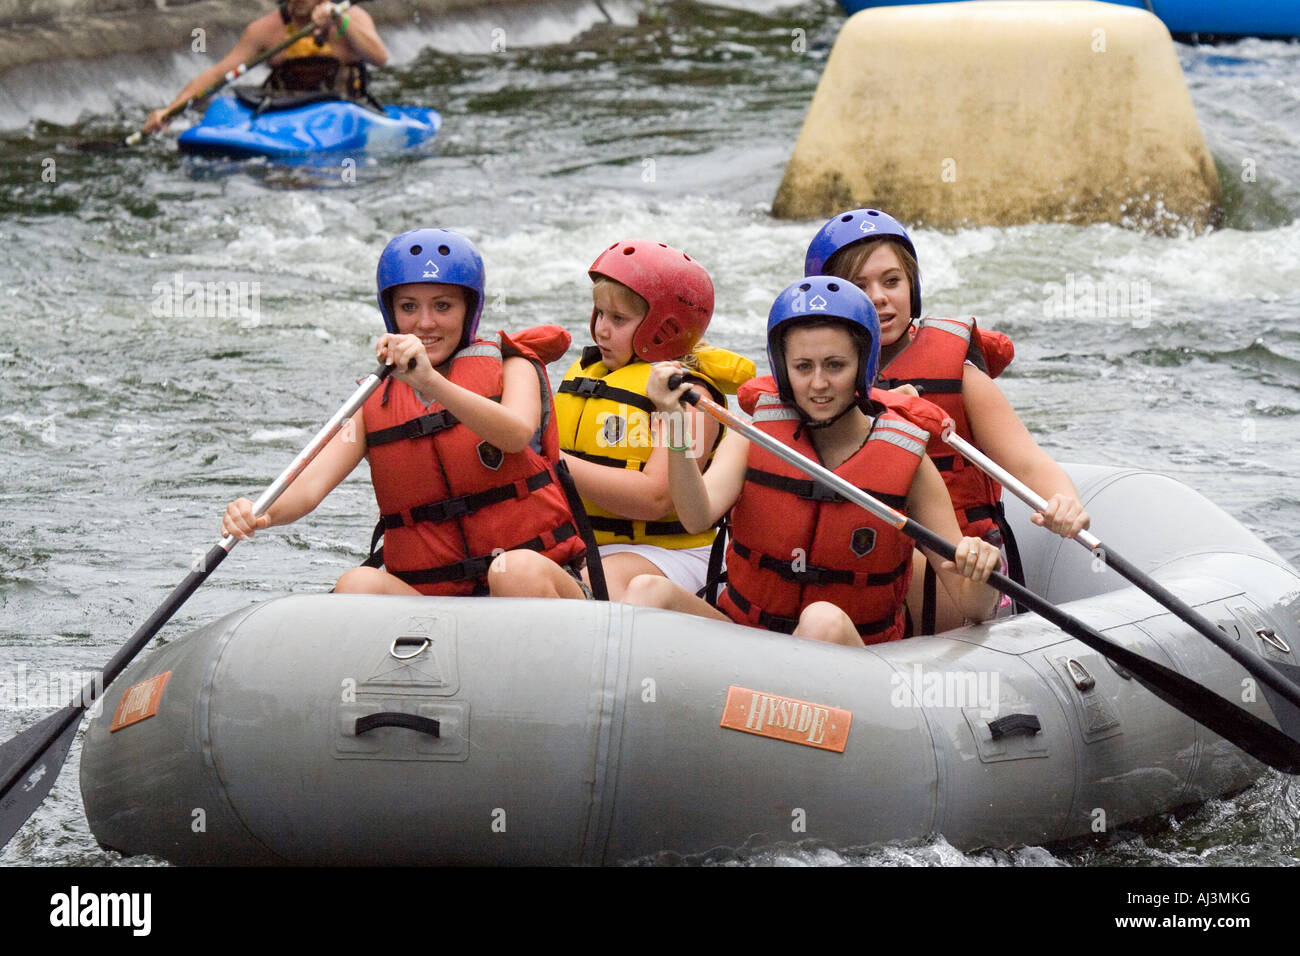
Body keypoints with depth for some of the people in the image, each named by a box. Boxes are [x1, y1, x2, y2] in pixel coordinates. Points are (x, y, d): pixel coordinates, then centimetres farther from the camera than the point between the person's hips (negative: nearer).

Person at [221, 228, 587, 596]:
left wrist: (430, 381, -34)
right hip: (428, 599, 2)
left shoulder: (510, 368, 6)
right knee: (358, 584, -26)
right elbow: (310, 485, -4)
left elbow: (517, 434, -19)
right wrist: (262, 513, -27)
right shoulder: (373, 403, 12)